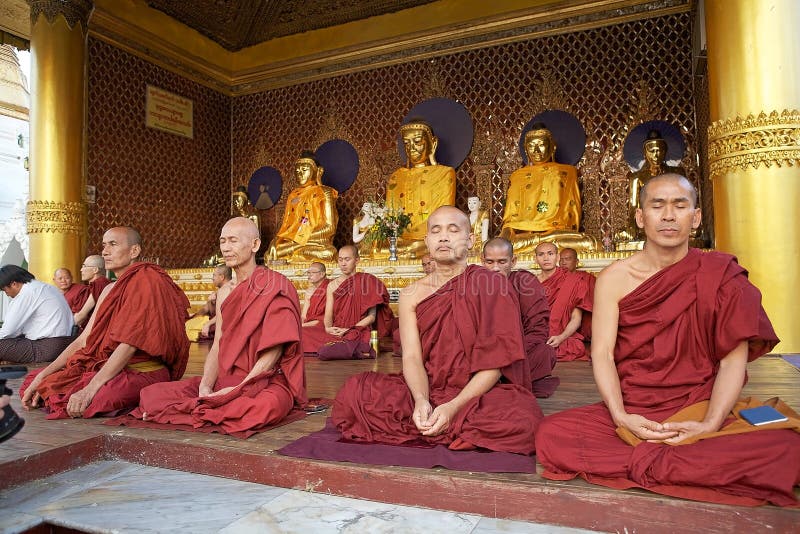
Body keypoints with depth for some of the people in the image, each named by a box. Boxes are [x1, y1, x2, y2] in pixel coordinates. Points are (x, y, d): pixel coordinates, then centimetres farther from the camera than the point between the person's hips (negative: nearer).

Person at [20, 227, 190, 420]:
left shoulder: (146, 280, -13)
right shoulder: (109, 290, 15)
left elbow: (130, 342, -22)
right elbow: (84, 340, 13)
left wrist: (89, 389, -26)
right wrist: (42, 376, 2)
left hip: (142, 372, -8)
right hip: (105, 367, 8)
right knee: (33, 379, 4)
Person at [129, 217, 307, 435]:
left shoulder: (274, 287, -9)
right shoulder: (225, 292, 13)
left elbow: (273, 352, -15)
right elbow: (217, 348, 8)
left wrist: (237, 389, -20)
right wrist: (205, 387, -9)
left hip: (267, 382, -4)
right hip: (226, 382, 5)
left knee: (263, 406, -39)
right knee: (152, 393, -7)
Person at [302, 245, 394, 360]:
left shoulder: (367, 282, 0)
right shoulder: (332, 285, 12)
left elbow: (371, 316, -4)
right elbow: (328, 316, 7)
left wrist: (349, 329, -14)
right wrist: (328, 328, -16)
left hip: (358, 332, -6)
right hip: (335, 332, 6)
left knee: (325, 352, -31)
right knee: (303, 334, -17)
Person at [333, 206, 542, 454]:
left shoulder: (491, 286, -4)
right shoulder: (412, 294, 4)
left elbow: (495, 362, -10)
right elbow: (411, 356, -5)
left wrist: (453, 407, -23)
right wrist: (421, 402, -26)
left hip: (480, 394, -2)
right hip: (427, 391, 2)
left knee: (522, 418, -34)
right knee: (353, 392, -21)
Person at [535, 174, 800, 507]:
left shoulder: (720, 274, 1)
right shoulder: (615, 277, 0)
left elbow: (734, 358, -3)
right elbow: (602, 353, -6)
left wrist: (709, 424, -17)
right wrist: (621, 417, -20)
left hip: (700, 417, 0)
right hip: (630, 415, 0)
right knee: (551, 436, -25)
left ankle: (636, 462, -14)